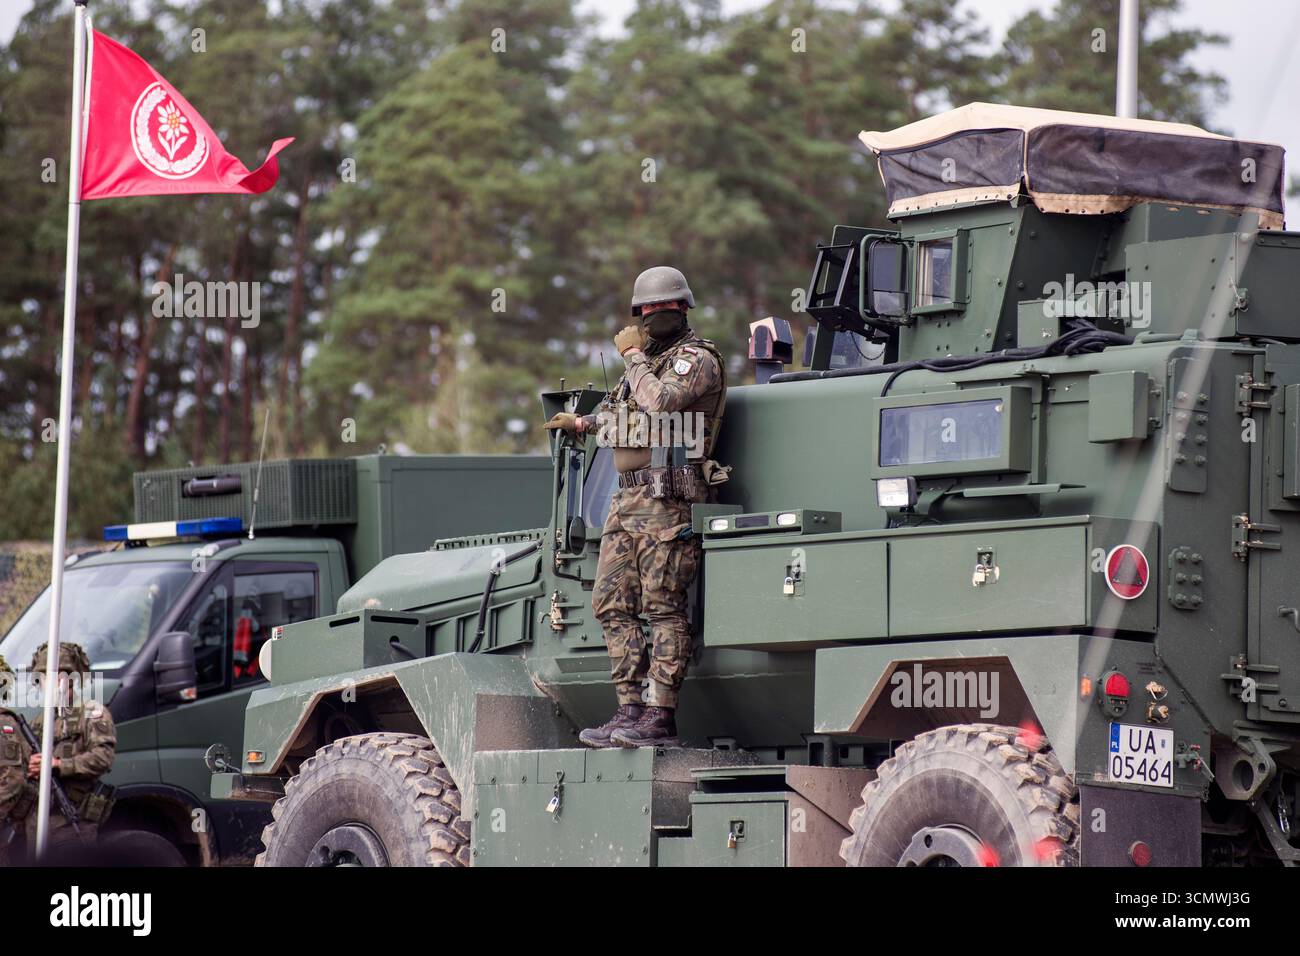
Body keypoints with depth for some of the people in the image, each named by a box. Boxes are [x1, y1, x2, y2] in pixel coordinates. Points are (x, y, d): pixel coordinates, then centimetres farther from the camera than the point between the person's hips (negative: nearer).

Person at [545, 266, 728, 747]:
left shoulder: (697, 359, -4)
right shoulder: (648, 360, 23)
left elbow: (660, 403, -22)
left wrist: (632, 356, -9)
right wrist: (583, 423, 50)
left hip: (666, 500, -9)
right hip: (626, 499, 9)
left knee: (662, 607, -10)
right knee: (612, 605, 5)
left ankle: (661, 717, -11)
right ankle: (630, 711, 7)